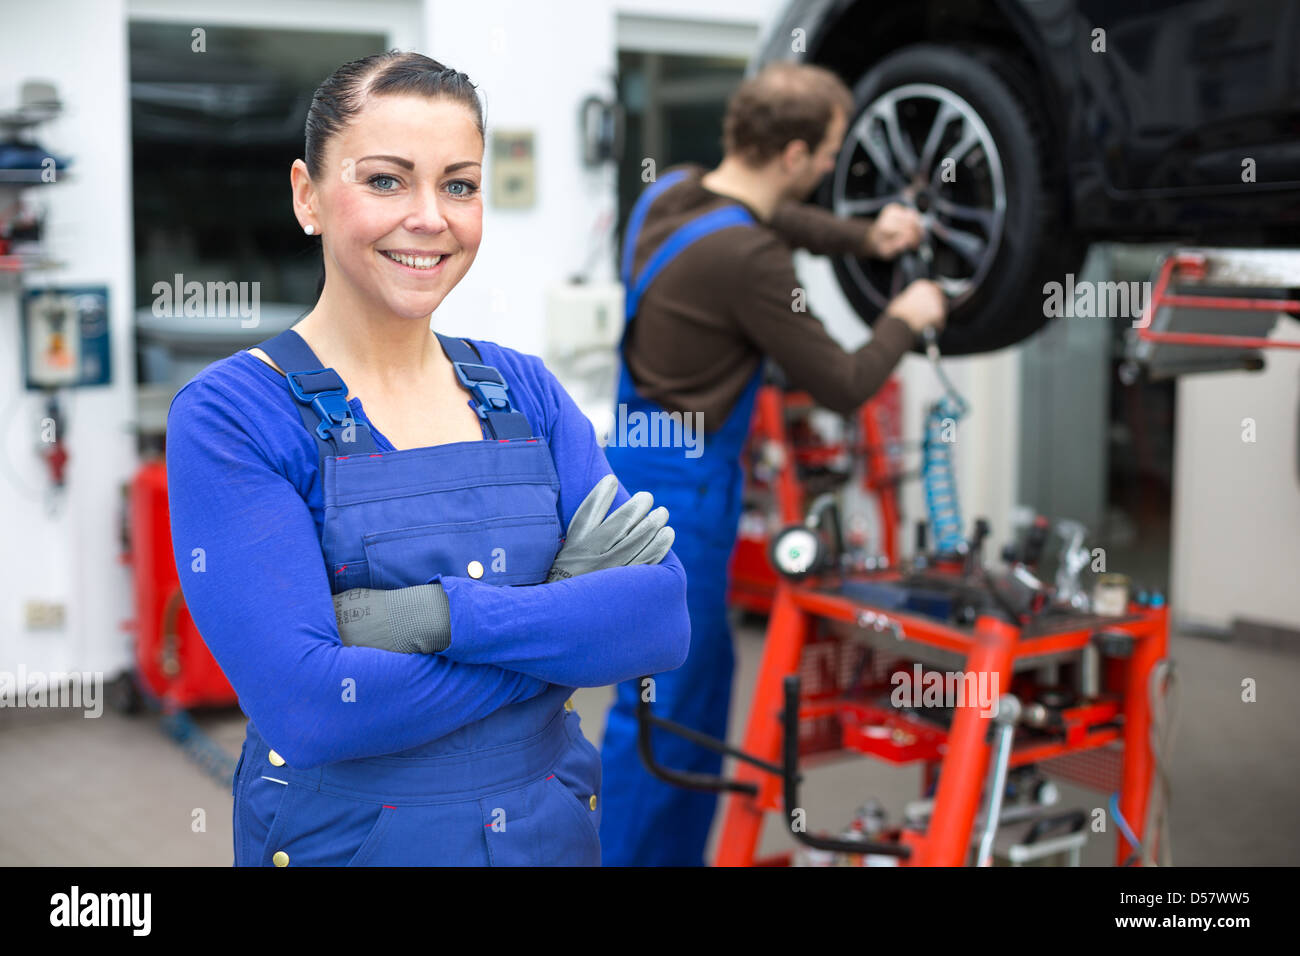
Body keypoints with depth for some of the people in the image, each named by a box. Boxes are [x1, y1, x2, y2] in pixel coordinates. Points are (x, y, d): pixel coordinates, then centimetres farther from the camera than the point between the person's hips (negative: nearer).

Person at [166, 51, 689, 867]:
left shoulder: (525, 390, 0)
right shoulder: (228, 415, -13)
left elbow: (666, 618, -11)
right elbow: (306, 704, -23)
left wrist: (438, 614, -24)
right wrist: (570, 620, -17)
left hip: (552, 829, 4)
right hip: (342, 841, -4)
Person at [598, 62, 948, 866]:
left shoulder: (675, 189, 3)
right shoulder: (748, 259, -24)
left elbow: (773, 216, 26)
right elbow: (843, 386, -14)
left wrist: (862, 237, 14)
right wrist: (905, 321, 4)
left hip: (642, 460, 10)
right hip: (684, 486, -10)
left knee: (703, 679, 20)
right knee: (661, 702, 0)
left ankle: (678, 853, 32)